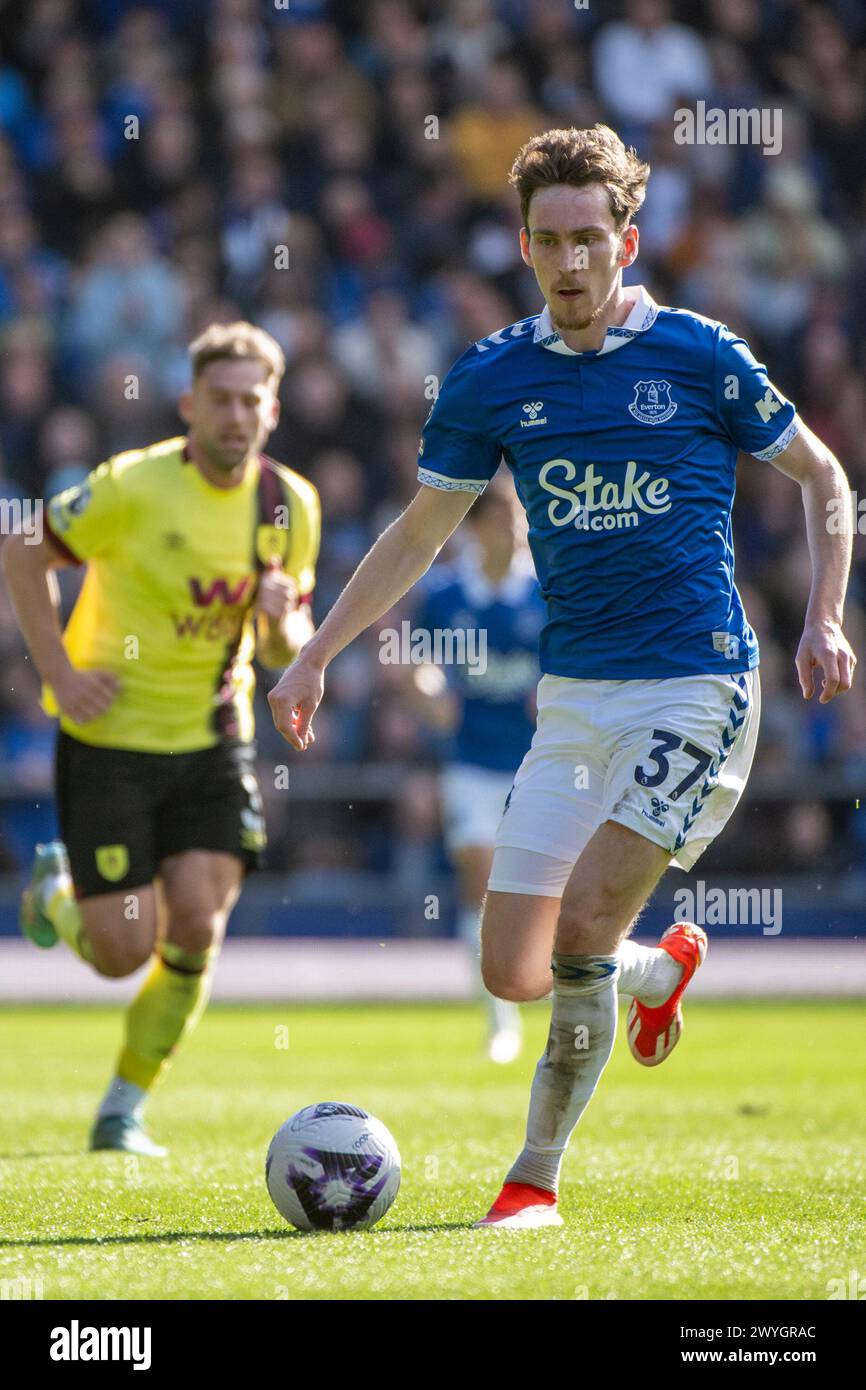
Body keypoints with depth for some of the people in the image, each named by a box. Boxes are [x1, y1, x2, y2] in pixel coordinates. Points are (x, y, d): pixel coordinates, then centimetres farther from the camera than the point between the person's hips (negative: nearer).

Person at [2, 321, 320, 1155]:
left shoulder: (290, 505, -1)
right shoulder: (134, 487, -16)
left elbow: (283, 652, 7)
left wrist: (281, 624, -17)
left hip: (213, 741, 4)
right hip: (110, 739, -4)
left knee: (196, 929, -9)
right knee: (123, 951, -5)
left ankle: (124, 1108, 11)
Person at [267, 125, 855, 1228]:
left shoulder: (699, 356, -3)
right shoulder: (492, 377, 5)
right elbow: (417, 535, 16)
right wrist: (315, 657, 11)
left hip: (697, 688, -4)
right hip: (572, 693, 4)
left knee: (583, 926, -19)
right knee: (513, 970, 0)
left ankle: (537, 1174, -4)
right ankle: (661, 970, 33)